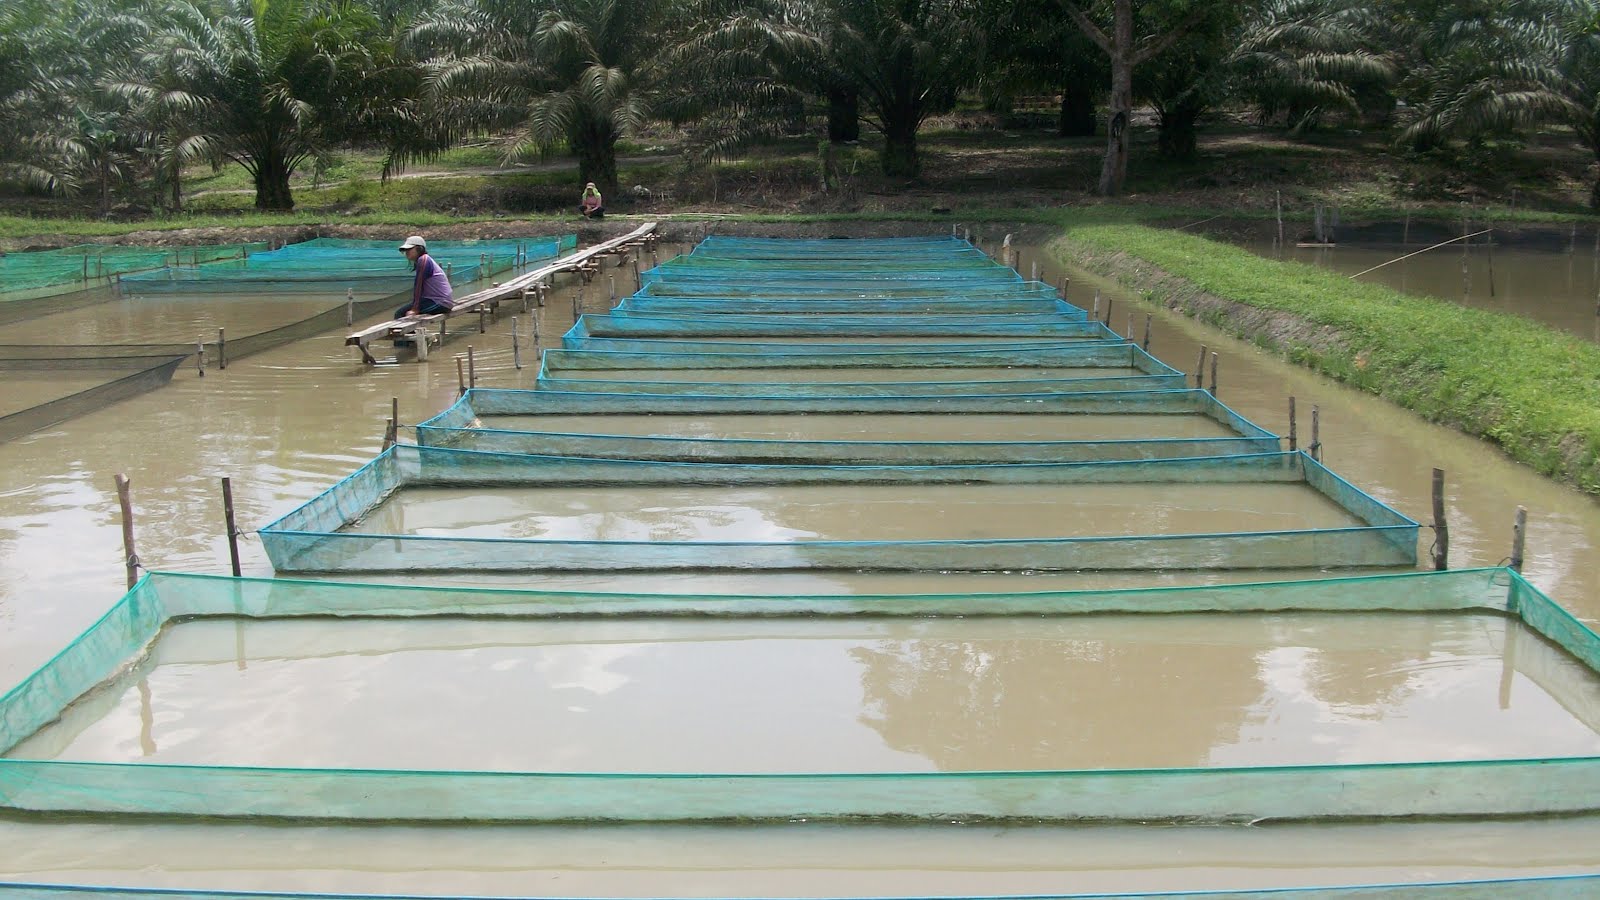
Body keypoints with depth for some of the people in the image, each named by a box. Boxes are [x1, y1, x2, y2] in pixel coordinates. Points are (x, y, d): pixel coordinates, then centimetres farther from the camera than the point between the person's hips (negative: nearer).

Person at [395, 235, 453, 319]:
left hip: (439, 302, -10)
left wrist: (415, 309, -18)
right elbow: (418, 285, 12)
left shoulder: (423, 260, -13)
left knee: (399, 314, -13)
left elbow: (418, 285, -16)